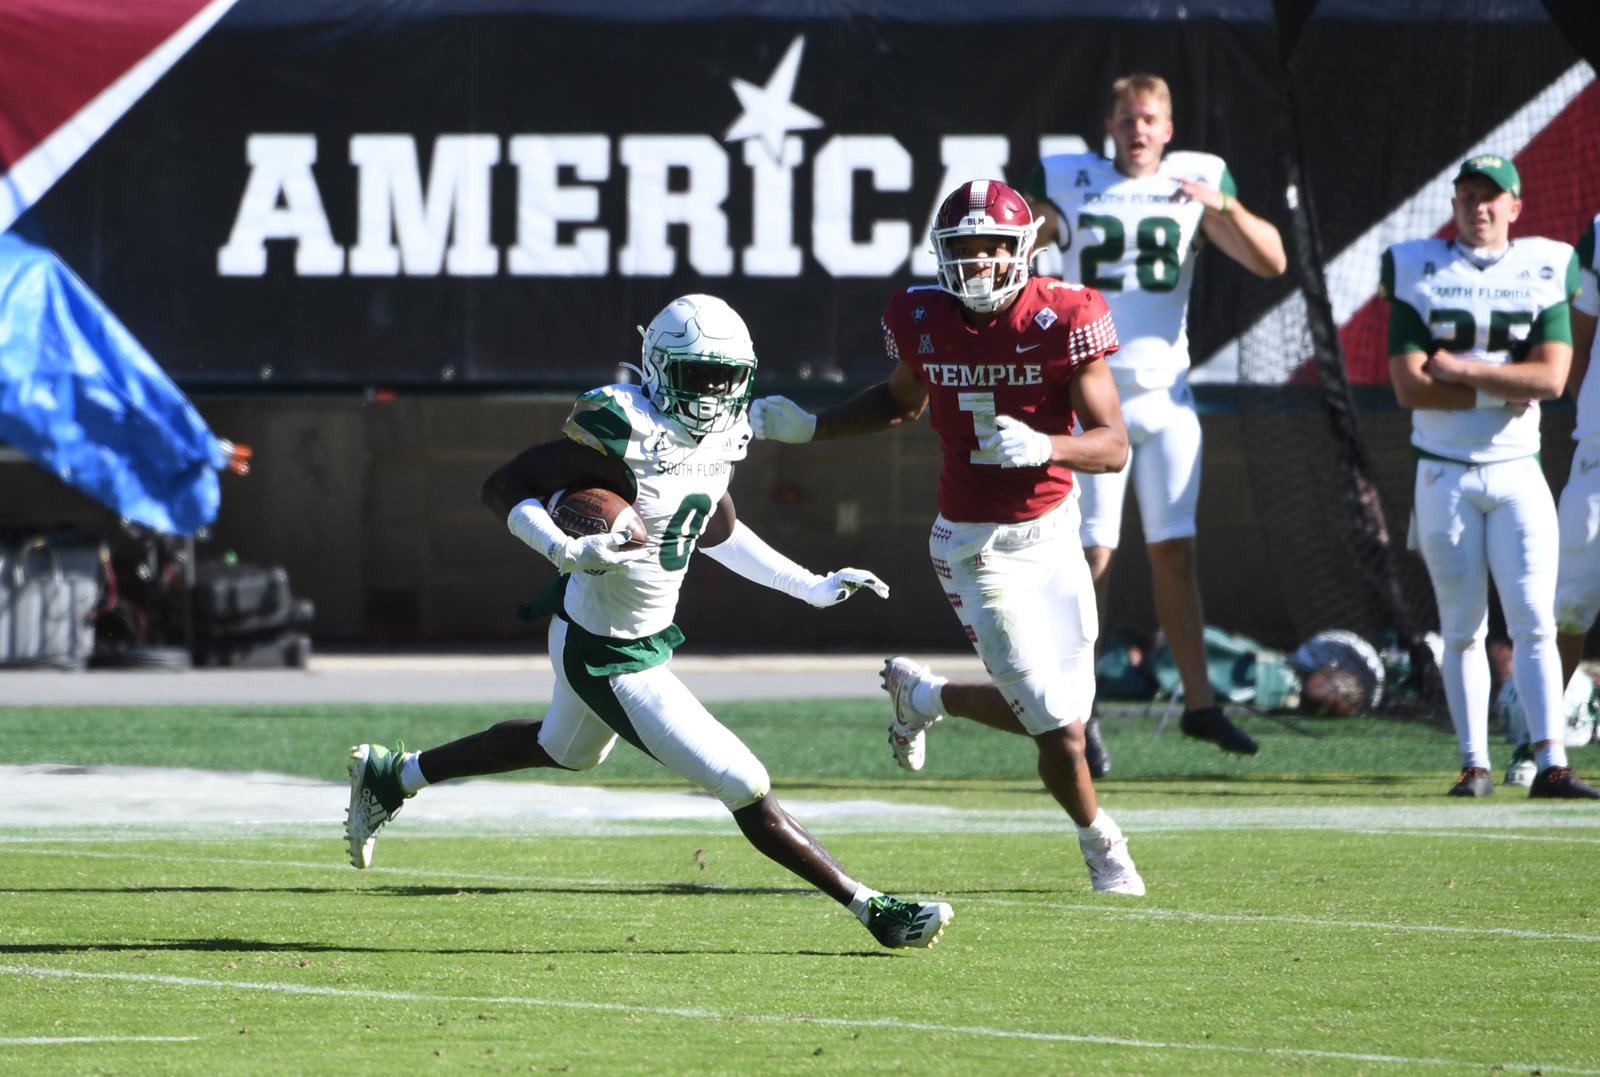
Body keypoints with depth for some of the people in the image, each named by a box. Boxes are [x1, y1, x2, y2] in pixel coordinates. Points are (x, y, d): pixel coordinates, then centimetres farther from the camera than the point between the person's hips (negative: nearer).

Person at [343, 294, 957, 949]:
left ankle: (391, 777, 51)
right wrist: (565, 551, -37)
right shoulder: (623, 433, -27)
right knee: (747, 790, -8)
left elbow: (714, 531, 16)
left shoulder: (720, 434, -2)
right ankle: (874, 911, 1)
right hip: (610, 660, -10)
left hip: (648, 634, 10)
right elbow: (505, 487, -22)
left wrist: (810, 587, 13)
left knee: (565, 750, 36)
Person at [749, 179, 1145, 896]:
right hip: (978, 548, -1)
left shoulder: (1061, 321, -13)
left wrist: (1044, 447, -34)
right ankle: (1098, 840, 23)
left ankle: (924, 696, 35)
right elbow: (903, 401, 16)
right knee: (1058, 730, -8)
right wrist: (807, 427, 8)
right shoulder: (923, 319, -7)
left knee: (1057, 711, 7)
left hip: (1052, 533, 1)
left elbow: (1113, 446, -15)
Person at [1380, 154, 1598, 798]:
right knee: (1463, 628, 3)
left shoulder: (1543, 274, 4)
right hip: (1445, 474, 0)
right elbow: (1409, 387, -9)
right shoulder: (1420, 274, 2)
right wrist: (1504, 388, -11)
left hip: (1517, 473, 0)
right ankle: (1474, 763, 9)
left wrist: (1462, 370, -11)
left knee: (1533, 622, -8)